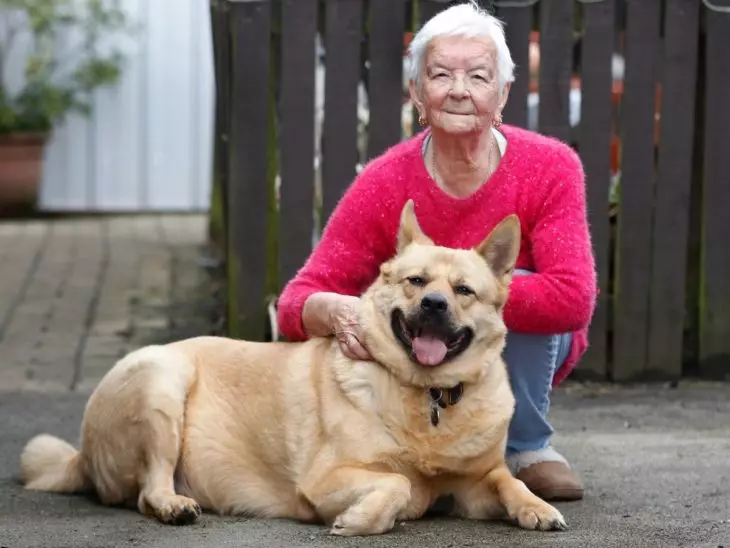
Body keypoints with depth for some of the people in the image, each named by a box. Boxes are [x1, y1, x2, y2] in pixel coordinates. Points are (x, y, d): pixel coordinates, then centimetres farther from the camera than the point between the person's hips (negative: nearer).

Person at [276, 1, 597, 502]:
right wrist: (336, 311, -46)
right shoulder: (383, 183, -20)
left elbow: (572, 299, -35)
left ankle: (528, 447, -8)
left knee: (514, 287, -31)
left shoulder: (551, 168, -23)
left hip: (527, 351, -1)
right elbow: (298, 301, -20)